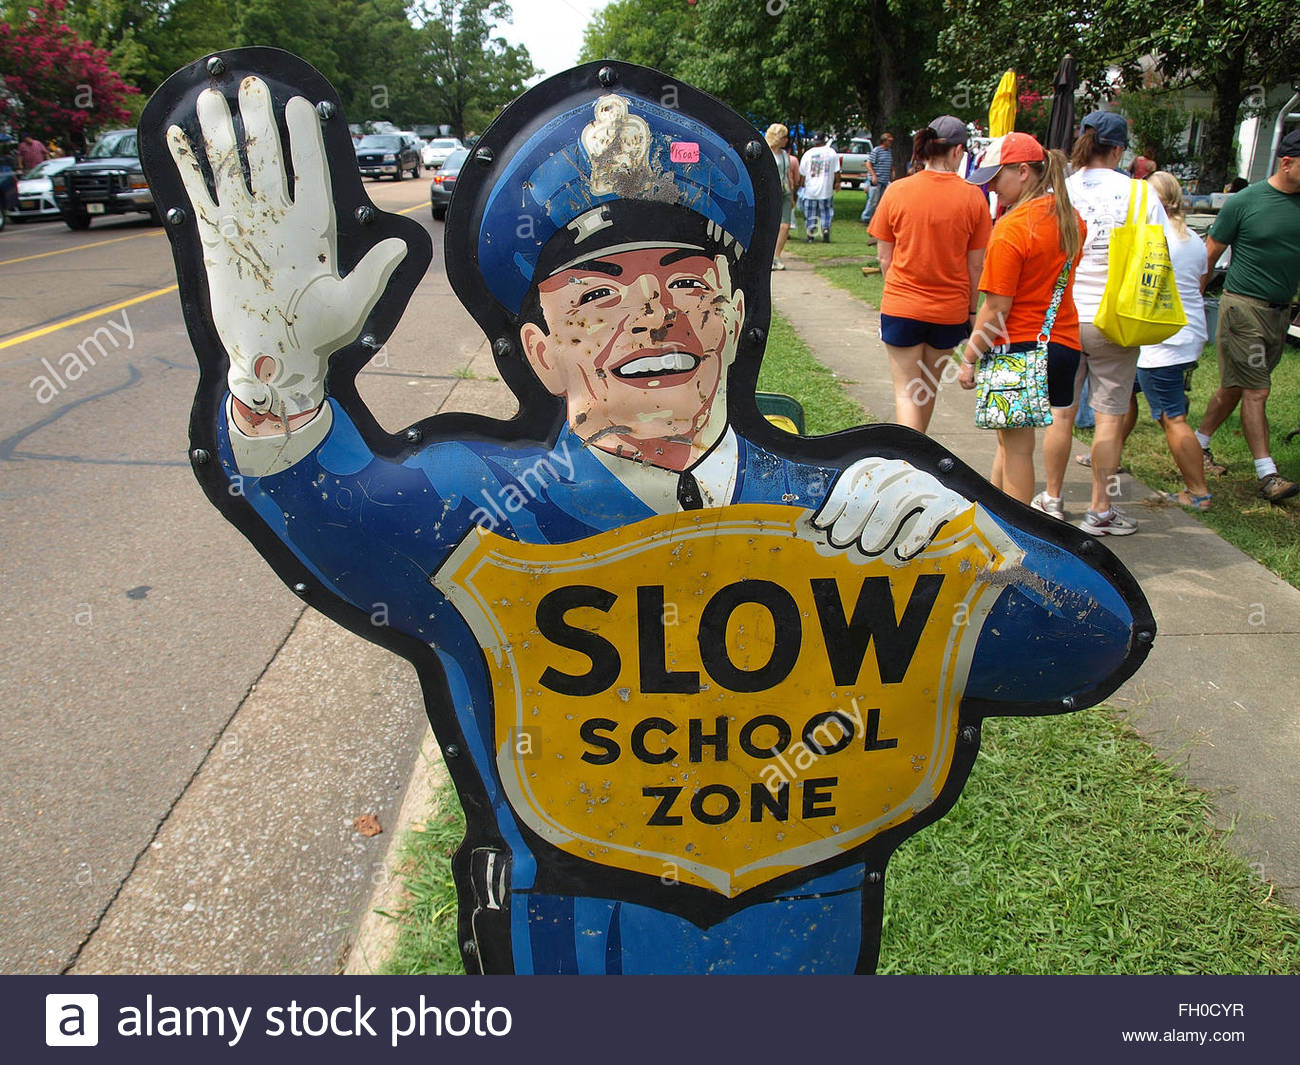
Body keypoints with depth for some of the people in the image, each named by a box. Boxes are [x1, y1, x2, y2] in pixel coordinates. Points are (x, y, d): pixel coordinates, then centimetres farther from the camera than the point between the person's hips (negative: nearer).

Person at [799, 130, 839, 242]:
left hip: (810, 189, 1)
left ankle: (810, 235, 9)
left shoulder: (808, 153, -1)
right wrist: (837, 183, 14)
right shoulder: (831, 152, -2)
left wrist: (801, 185, 15)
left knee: (810, 212, 9)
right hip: (826, 189, -1)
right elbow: (836, 171, 1)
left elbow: (802, 173, 3)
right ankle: (826, 228, -9)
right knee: (826, 211, 12)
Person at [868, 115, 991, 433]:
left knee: (906, 391, 4)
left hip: (901, 307, -1)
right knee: (930, 387, 20)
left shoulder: (896, 192, -7)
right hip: (949, 309, 2)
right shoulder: (972, 197, -8)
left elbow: (884, 256, 0)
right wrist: (971, 309, 11)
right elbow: (975, 265, -2)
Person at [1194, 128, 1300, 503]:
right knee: (1255, 392, -6)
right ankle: (1267, 475, -2)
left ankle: (1199, 445, 30)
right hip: (1243, 307, -5)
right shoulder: (1245, 202, -7)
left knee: (1235, 388, 12)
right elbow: (1209, 255, 0)